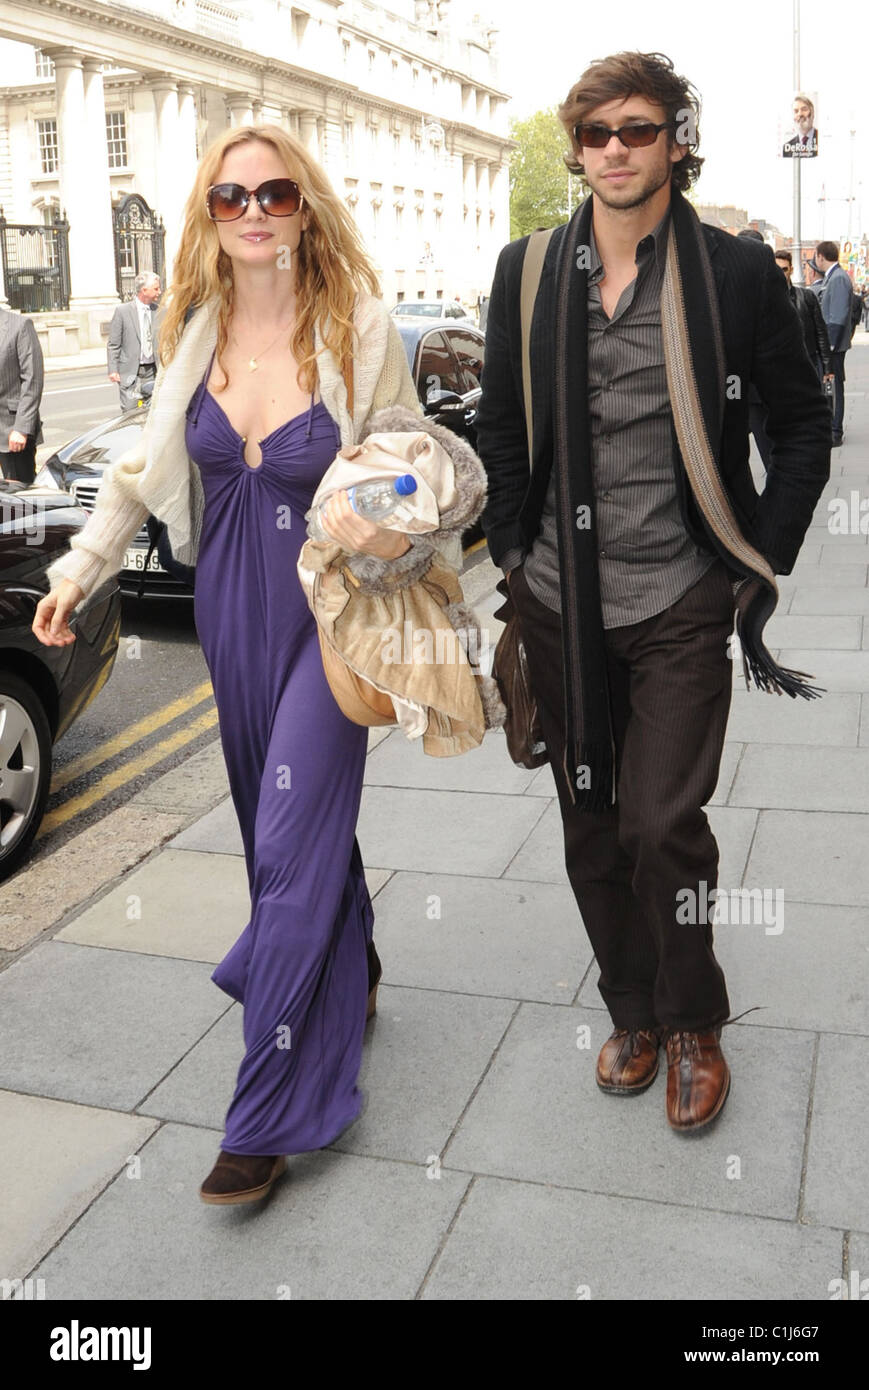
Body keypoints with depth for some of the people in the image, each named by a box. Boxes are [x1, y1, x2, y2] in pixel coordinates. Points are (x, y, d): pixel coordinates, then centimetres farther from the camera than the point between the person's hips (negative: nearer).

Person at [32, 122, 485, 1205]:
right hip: (231, 603, 5)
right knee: (281, 818, 16)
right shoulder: (194, 333, 2)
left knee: (294, 838, -6)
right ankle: (347, 981, 42)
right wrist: (81, 567, 11)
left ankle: (270, 1113, 6)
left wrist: (386, 537, -26)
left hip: (327, 609, -5)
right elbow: (151, 462, 13)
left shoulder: (359, 330, -11)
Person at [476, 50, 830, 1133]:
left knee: (662, 823, -6)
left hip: (681, 603, -3)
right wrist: (512, 555, 6)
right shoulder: (527, 273, 5)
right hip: (559, 601, 3)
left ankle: (693, 1025, 20)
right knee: (591, 827, 11)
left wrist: (763, 560, -1)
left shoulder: (739, 273, -2)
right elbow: (500, 429, 11)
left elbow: (801, 426, 5)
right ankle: (631, 1012, 31)